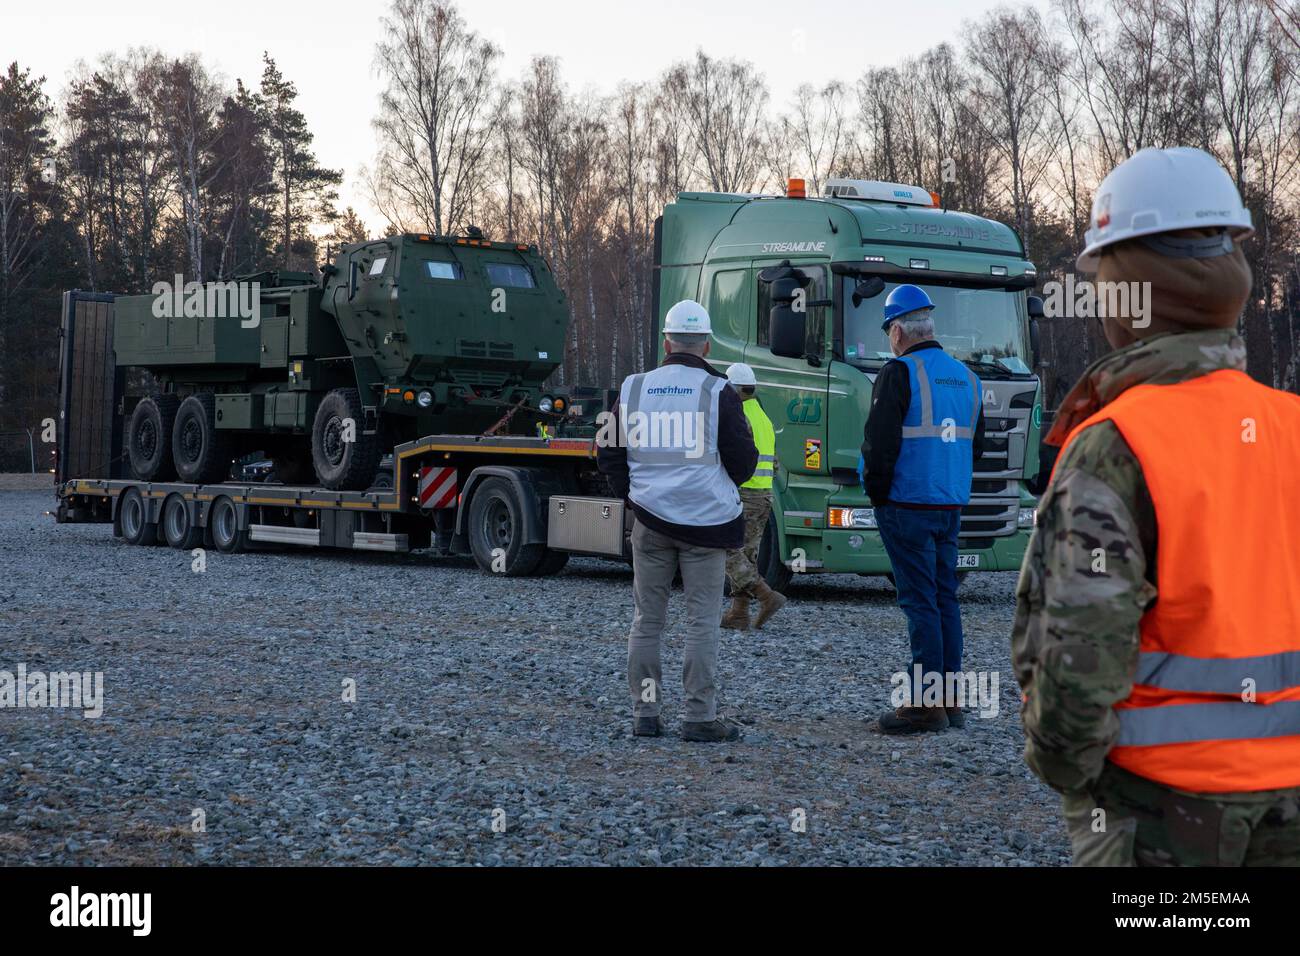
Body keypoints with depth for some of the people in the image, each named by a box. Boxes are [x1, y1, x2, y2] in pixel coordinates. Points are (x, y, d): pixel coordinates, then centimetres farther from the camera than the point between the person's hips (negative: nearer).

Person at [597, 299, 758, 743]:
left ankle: (644, 713, 12)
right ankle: (700, 717, 1)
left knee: (647, 619, 10)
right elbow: (743, 461, -3)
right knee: (702, 621, 1)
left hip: (650, 520, 3)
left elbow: (608, 452, 10)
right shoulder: (718, 392, -5)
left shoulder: (633, 389, 5)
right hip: (706, 521, -3)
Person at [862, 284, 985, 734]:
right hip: (951, 506, 7)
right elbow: (975, 444, 21)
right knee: (945, 598, 11)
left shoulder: (899, 373, -11)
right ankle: (950, 699, 14)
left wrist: (877, 493, -4)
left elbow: (880, 443, -16)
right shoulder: (965, 376, 14)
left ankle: (926, 702, -5)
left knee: (920, 600, -6)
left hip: (907, 506, -7)